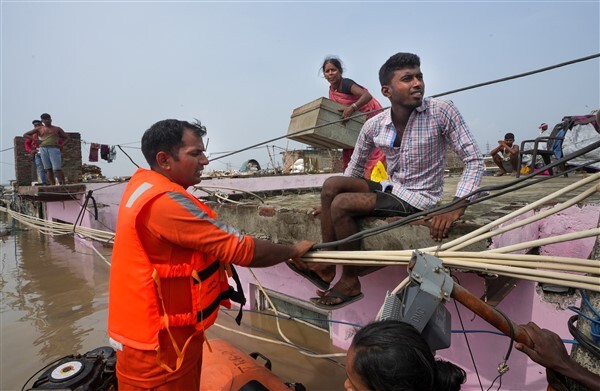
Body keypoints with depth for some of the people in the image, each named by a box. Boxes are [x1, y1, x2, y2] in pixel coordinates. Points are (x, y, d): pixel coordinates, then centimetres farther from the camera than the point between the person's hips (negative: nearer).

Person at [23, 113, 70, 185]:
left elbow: (67, 138, 16)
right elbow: (25, 135, 19)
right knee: (48, 169, -1)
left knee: (57, 169, -13)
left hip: (54, 149, -2)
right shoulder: (39, 129, 15)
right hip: (43, 149, 2)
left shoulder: (57, 129, 14)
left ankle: (63, 184, -5)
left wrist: (61, 145, 0)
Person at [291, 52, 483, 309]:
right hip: (390, 189, 5)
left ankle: (350, 282, -4)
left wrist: (455, 209, -24)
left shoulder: (442, 112, -15)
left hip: (418, 200, -5)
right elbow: (355, 169, 11)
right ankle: (326, 266, -7)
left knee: (342, 204, -21)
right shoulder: (374, 126, -2)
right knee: (331, 185, -11)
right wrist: (329, 202, 13)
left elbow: (474, 161, -12)